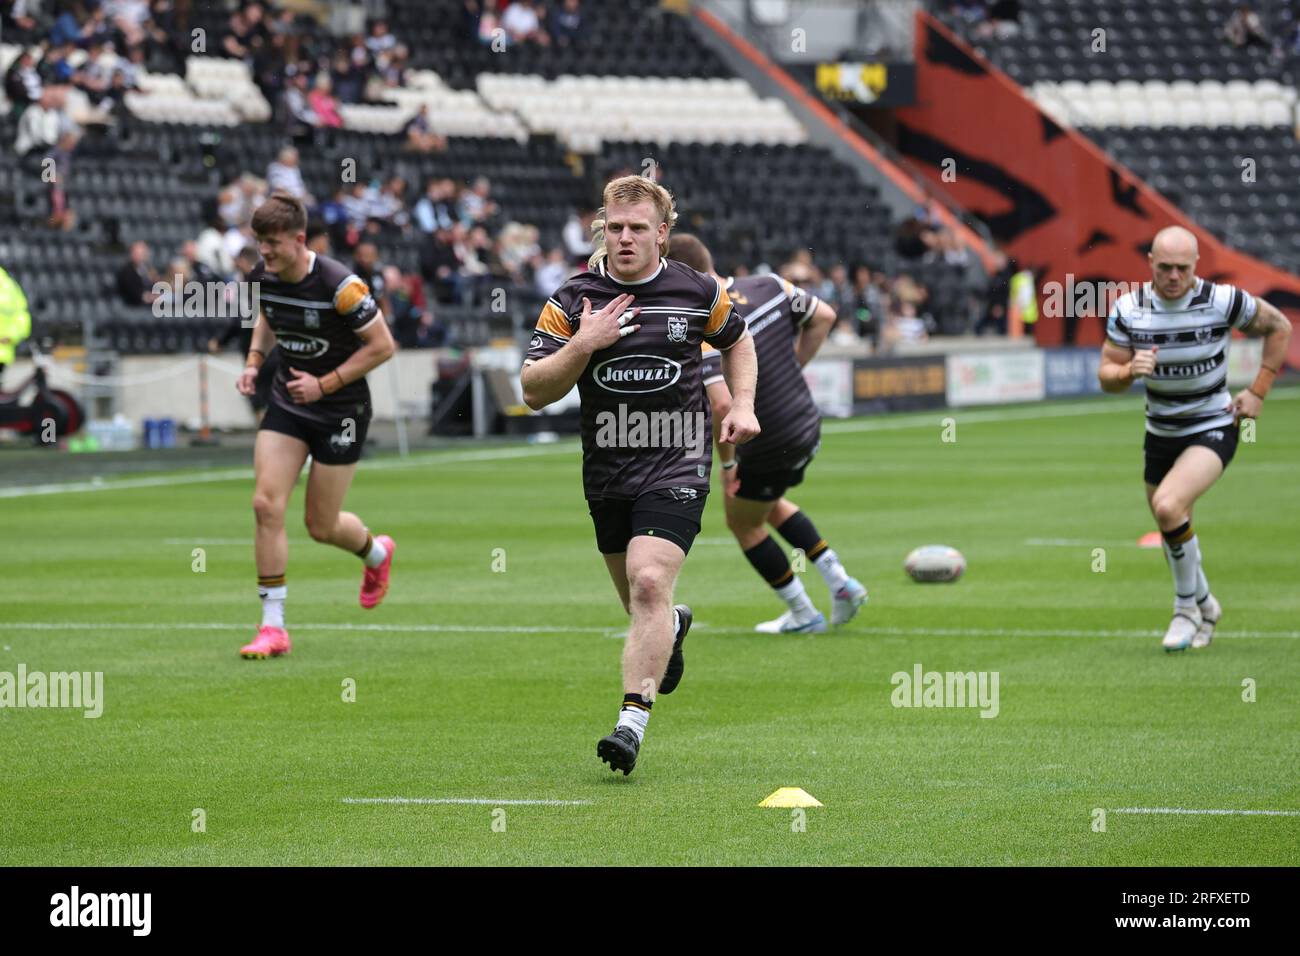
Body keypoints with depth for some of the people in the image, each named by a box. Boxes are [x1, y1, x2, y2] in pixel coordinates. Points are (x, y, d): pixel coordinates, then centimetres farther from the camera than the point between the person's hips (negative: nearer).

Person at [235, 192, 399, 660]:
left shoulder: (339, 285, -24)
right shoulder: (262, 276, -5)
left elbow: (382, 346, -16)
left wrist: (325, 384, -20)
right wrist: (254, 360, 2)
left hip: (340, 410, -5)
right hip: (286, 403, 5)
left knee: (321, 526, 4)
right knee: (266, 505, -12)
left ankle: (376, 551, 41)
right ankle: (273, 627, -6)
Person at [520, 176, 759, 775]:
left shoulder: (699, 293, -1)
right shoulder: (573, 300, -3)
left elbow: (738, 341, 20)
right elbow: (534, 391, -6)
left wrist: (742, 404, 4)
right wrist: (582, 345, -21)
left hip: (677, 467, -3)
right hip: (605, 472, 3)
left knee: (649, 585, -22)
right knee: (638, 599, 16)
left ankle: (633, 722, -23)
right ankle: (674, 627, 54)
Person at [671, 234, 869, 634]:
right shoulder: (769, 286, -6)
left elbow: (722, 404, -36)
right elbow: (824, 317, 7)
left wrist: (727, 463, -22)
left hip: (769, 448, -7)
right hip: (808, 426, 7)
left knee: (743, 523, 20)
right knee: (769, 505, 32)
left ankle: (802, 614, 28)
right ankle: (839, 582, 23)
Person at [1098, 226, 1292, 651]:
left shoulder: (1222, 301, -17)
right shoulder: (1129, 308, -9)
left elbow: (1279, 326, 0)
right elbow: (1106, 375, -4)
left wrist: (1258, 392, -4)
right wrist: (1129, 372, -28)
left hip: (1213, 428, -5)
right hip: (1161, 432, 5)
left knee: (1169, 507, -27)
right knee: (1173, 533, 13)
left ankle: (1189, 606, -5)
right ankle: (1205, 608, 41)